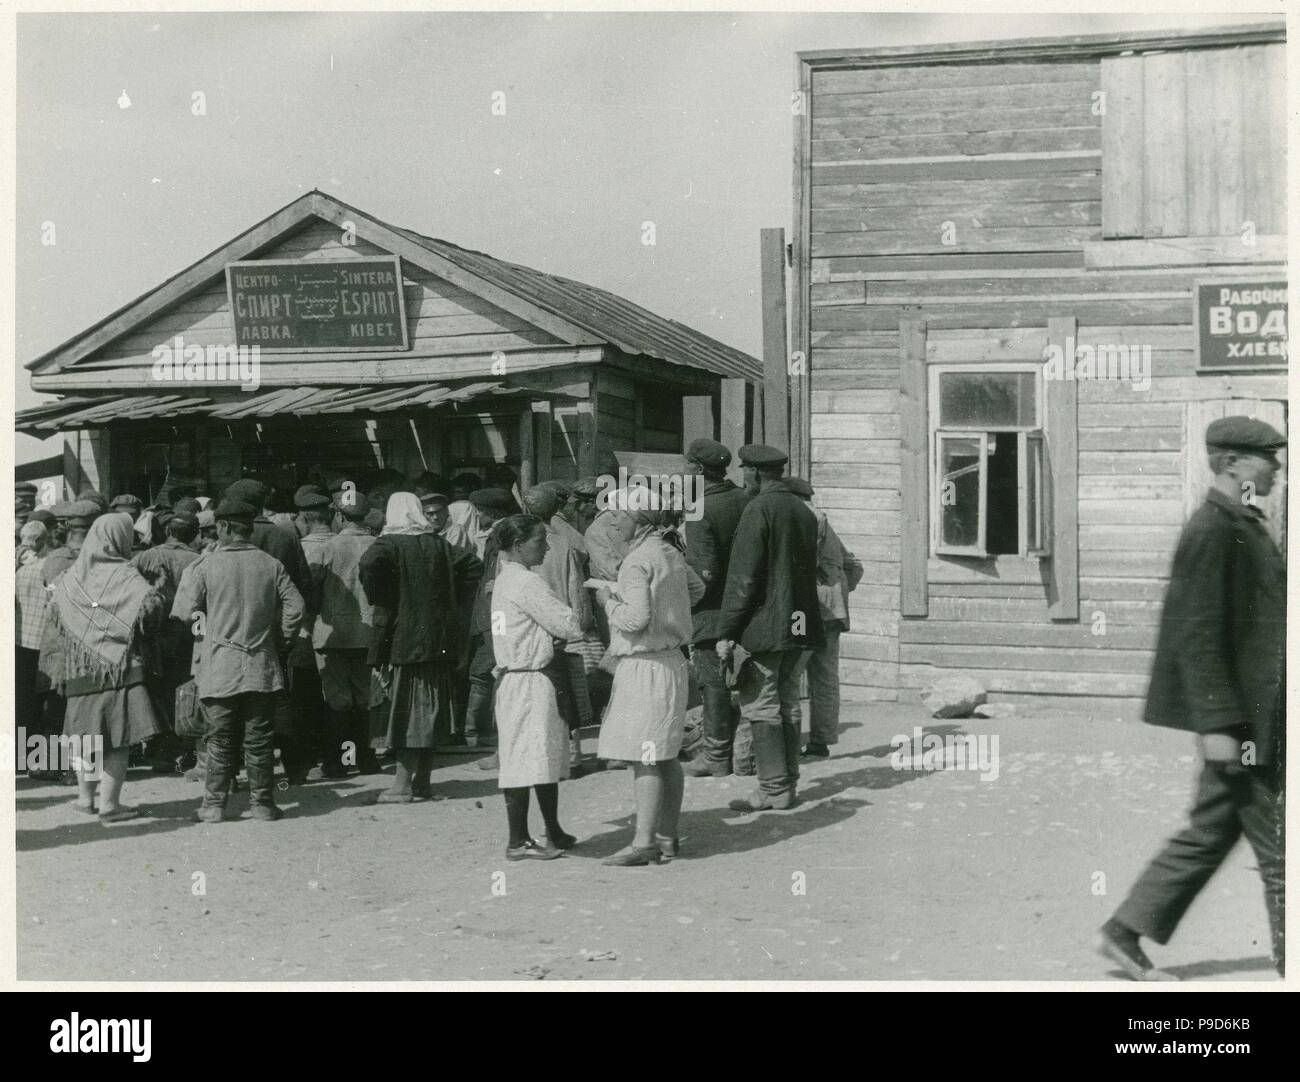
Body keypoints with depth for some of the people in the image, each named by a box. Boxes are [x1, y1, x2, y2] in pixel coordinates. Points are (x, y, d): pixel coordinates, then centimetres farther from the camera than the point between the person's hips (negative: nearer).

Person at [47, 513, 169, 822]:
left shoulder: (70, 577, 7)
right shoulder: (124, 576, -9)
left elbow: (54, 614, 11)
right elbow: (151, 603, -21)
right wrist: (146, 632, -2)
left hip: (78, 670, 5)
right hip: (119, 668, -5)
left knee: (84, 733, 18)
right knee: (116, 738, 0)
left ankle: (86, 796, 27)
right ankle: (109, 803, -1)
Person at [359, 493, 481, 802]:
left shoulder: (389, 544, -8)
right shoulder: (438, 544, 9)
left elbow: (368, 564, -27)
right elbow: (472, 565, 11)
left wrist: (378, 599, -12)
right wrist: (453, 600, 11)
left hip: (402, 637, -5)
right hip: (439, 638, 5)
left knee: (407, 708, -2)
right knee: (429, 710, 10)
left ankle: (403, 784, -1)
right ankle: (422, 782, 16)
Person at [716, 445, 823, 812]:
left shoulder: (758, 510, -12)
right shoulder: (804, 511, 12)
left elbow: (743, 577, -15)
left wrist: (727, 631, -12)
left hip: (766, 625, -8)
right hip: (801, 626, 8)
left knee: (761, 706, -3)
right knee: (788, 703, 14)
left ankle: (774, 790, -4)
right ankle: (789, 784, 19)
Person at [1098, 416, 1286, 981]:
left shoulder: (1246, 526, 15)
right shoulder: (1211, 531, -16)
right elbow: (1196, 634, -21)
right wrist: (1217, 724, -23)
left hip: (1256, 713, 10)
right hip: (1237, 720, -10)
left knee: (1207, 836, 15)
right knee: (1276, 849, -1)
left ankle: (1124, 933, 22)